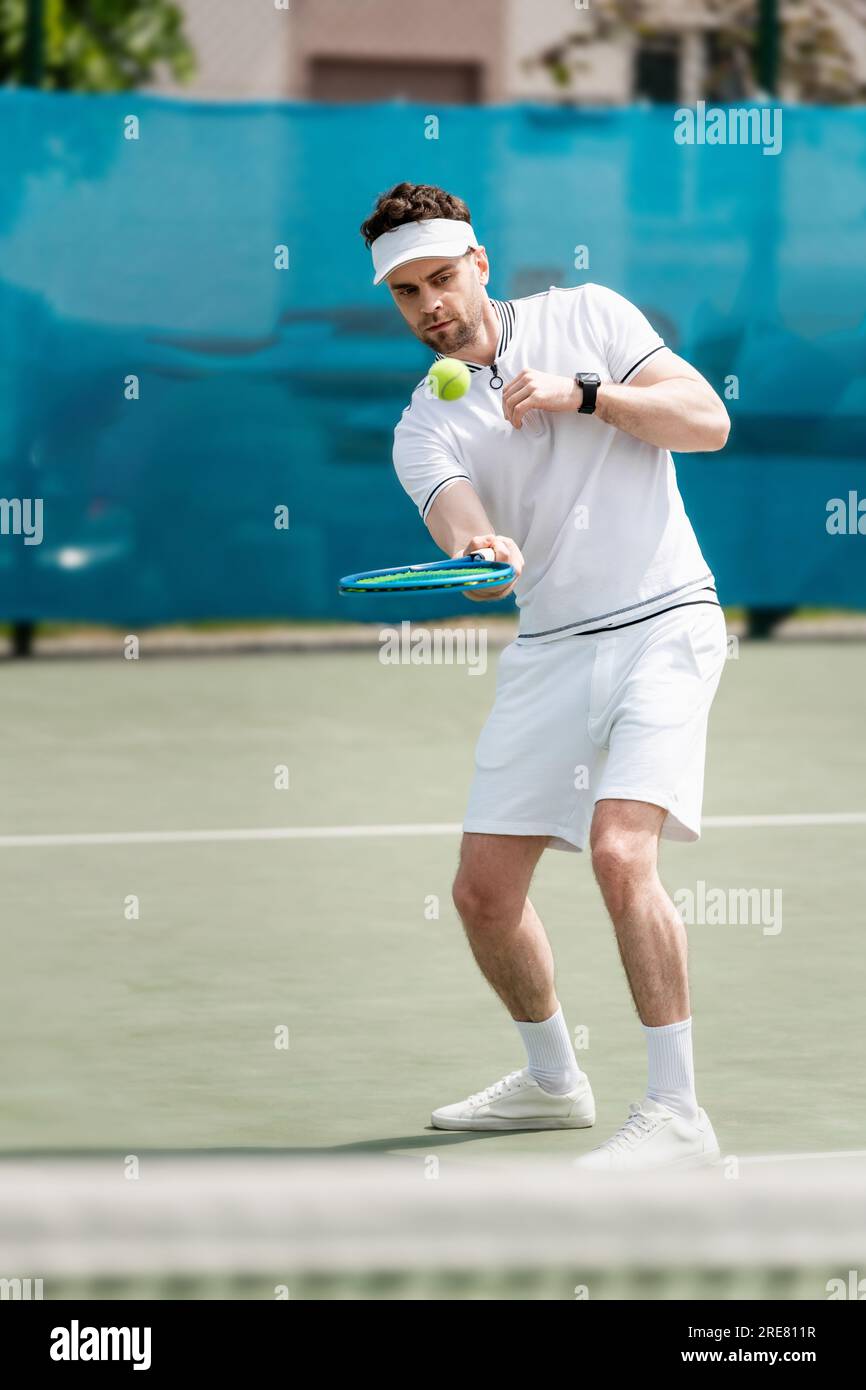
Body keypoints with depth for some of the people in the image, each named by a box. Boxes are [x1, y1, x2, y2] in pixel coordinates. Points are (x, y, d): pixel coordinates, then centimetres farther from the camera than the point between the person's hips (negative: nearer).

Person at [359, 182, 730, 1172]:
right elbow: (464, 527, -15)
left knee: (619, 848, -24)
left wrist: (582, 395, -17)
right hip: (547, 647, 4)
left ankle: (675, 1114, -19)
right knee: (484, 889, 3)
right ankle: (552, 1081, 29)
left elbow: (707, 420, -5)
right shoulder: (425, 429, 5)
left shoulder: (585, 318, 3)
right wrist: (479, 555, -39)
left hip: (662, 622, -4)